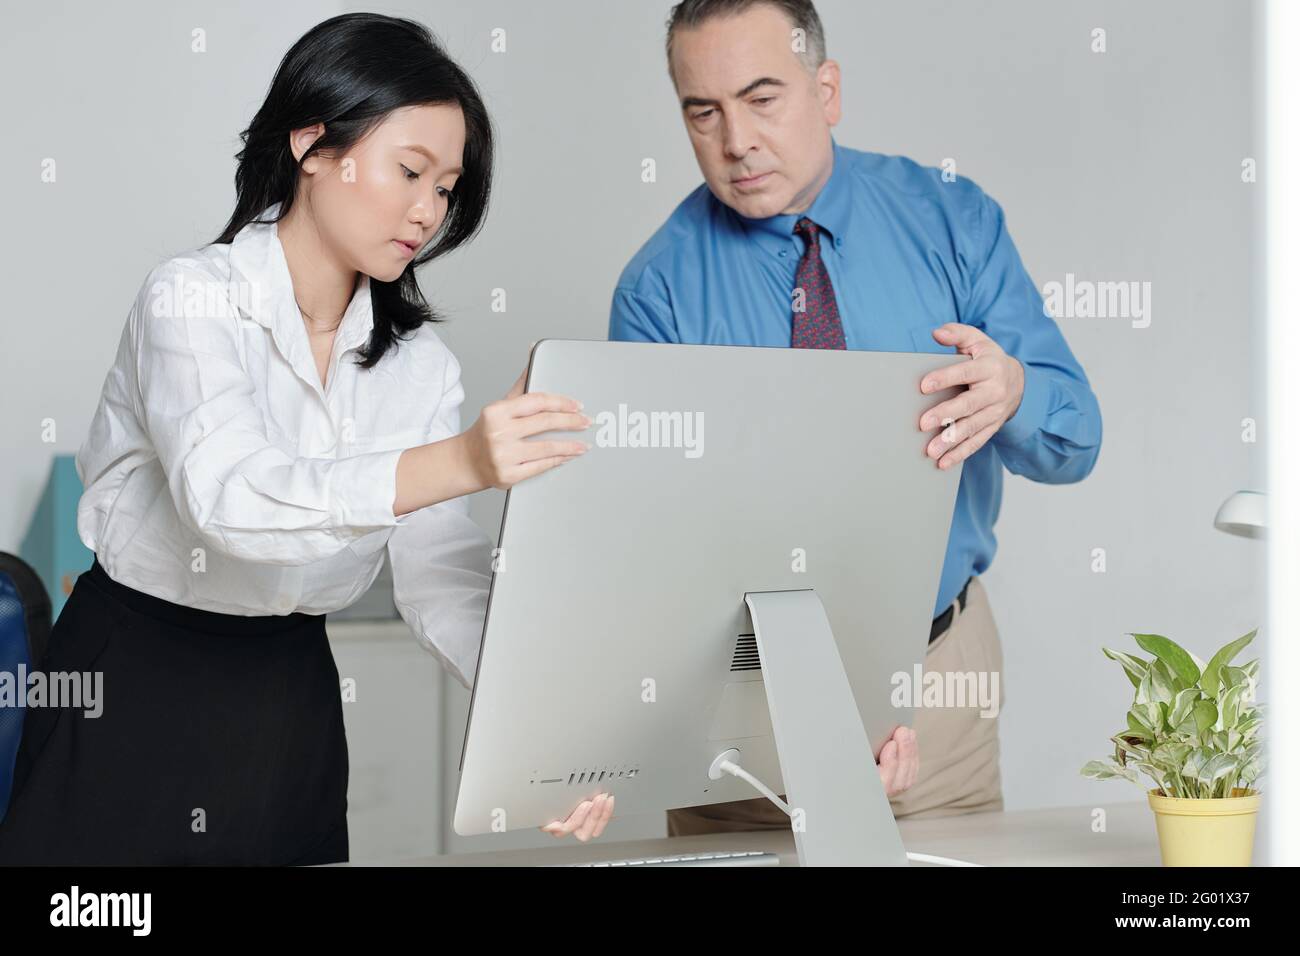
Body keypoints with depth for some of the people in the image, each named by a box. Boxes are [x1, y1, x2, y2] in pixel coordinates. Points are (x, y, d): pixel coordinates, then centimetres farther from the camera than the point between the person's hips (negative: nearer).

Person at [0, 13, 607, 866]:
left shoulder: (420, 362, 0)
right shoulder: (192, 298, -15)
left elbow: (444, 571, -8)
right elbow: (229, 497, -34)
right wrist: (460, 462, -47)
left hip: (292, 695, 5)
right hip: (132, 689, -5)